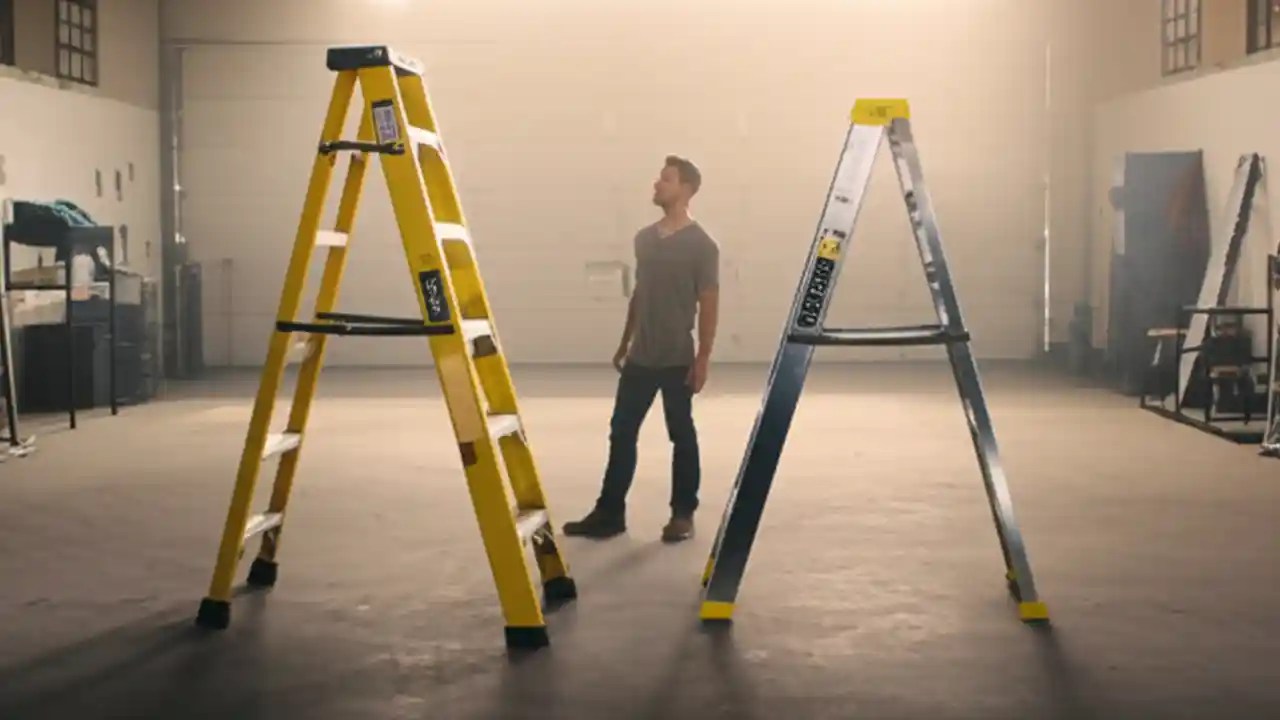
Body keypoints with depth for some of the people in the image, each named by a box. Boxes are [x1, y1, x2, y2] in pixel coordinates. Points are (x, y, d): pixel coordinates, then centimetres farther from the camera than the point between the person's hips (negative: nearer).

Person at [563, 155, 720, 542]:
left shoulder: (701, 244, -9)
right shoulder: (644, 238, 10)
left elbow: (709, 304, -10)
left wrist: (703, 358, -13)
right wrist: (624, 343, 17)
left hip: (678, 360, -6)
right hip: (640, 357, 6)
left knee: (681, 436, 5)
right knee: (621, 432, 6)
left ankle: (683, 514, 16)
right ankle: (609, 513, 12)